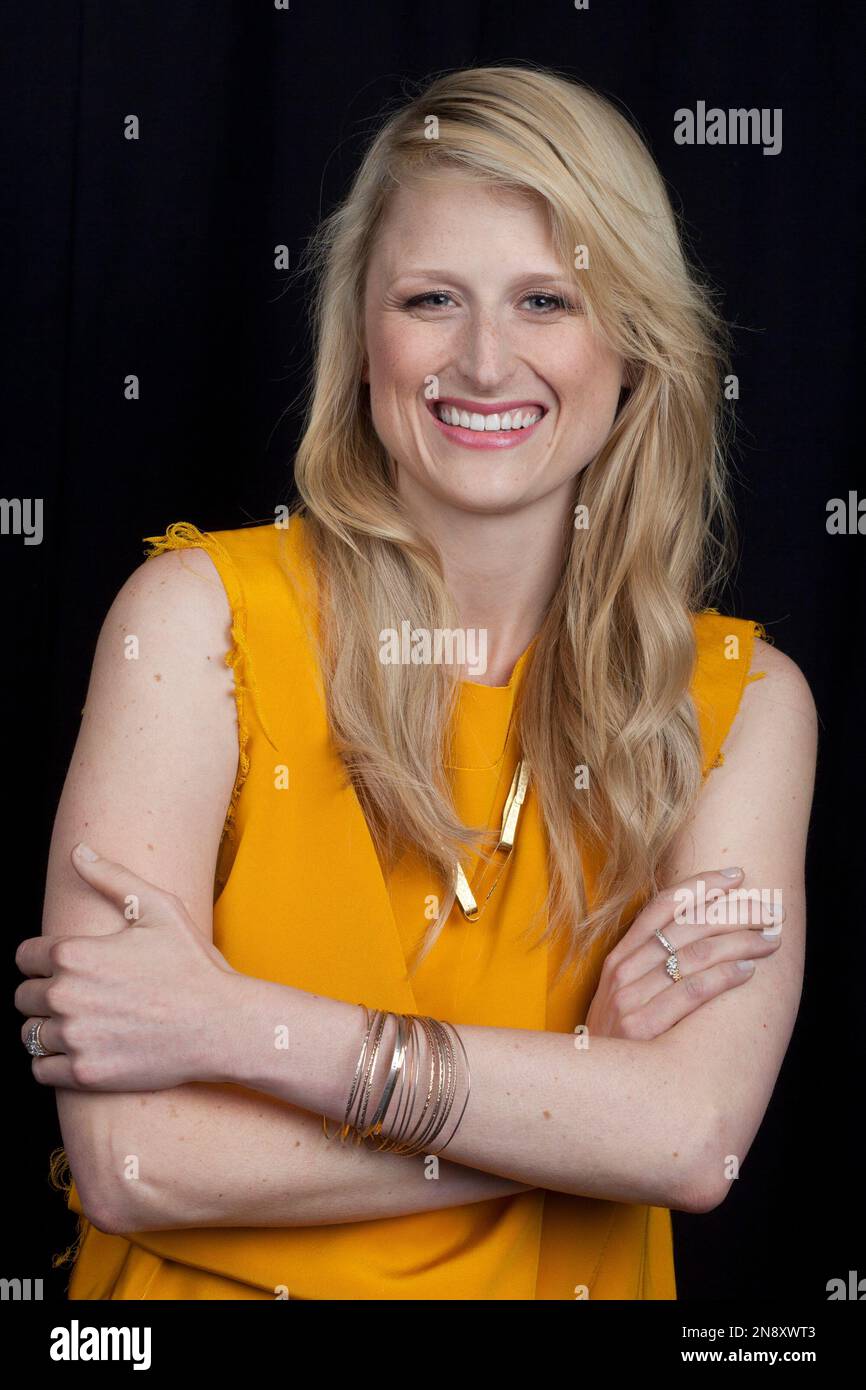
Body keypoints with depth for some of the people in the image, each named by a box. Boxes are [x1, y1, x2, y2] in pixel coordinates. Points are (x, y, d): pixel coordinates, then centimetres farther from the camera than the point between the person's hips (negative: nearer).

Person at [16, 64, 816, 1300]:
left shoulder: (744, 698, -1)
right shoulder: (200, 615, -8)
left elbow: (698, 1139, -14)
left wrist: (235, 1023, -18)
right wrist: (591, 1073, -13)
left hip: (572, 1279, 2)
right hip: (223, 1280, -1)